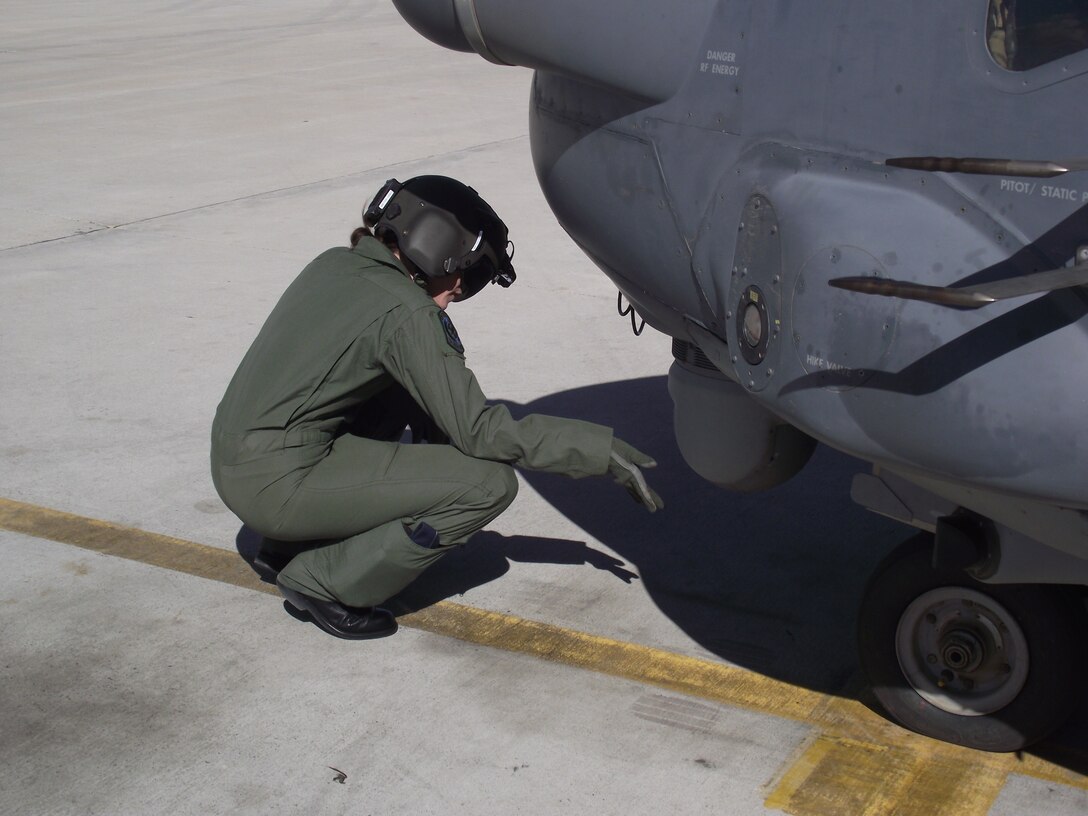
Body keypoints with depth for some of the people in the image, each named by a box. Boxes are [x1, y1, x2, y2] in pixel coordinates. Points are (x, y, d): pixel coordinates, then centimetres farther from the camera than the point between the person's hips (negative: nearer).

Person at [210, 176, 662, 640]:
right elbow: (478, 431, -15)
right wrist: (599, 450, -10)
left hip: (231, 457, 9)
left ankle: (293, 544, 20)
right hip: (276, 484, -9)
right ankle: (324, 582, -2)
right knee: (491, 483, -10)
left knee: (411, 386, 24)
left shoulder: (335, 264, 10)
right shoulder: (408, 314, -15)